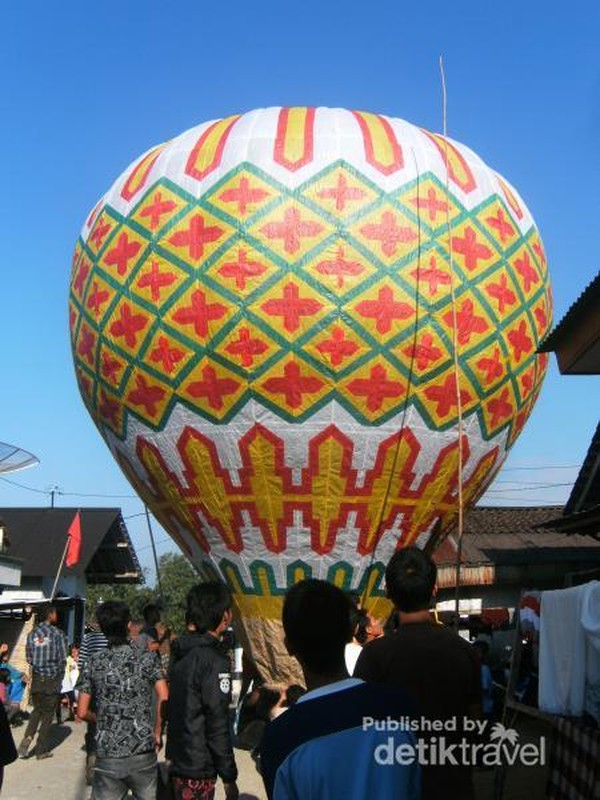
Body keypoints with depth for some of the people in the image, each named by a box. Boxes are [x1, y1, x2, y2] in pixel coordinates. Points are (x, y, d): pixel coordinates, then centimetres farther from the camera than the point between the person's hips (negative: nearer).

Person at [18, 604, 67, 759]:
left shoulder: (32, 634, 3)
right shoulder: (57, 633, -10)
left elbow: (28, 658, 6)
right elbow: (62, 659, -9)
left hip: (37, 678, 4)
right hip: (52, 679, -4)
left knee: (37, 710, 21)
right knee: (47, 713, 7)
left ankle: (28, 737, -2)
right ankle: (41, 750, 11)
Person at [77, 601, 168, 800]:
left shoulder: (93, 663, 1)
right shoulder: (146, 659, -2)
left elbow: (82, 712, 2)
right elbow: (164, 700, -14)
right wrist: (157, 733, -2)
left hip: (107, 757, 1)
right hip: (142, 754, -1)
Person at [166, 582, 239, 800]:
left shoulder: (181, 653, 6)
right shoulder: (214, 660, -19)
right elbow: (218, 725, -19)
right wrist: (229, 776, -11)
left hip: (178, 759, 8)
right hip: (198, 768, -8)